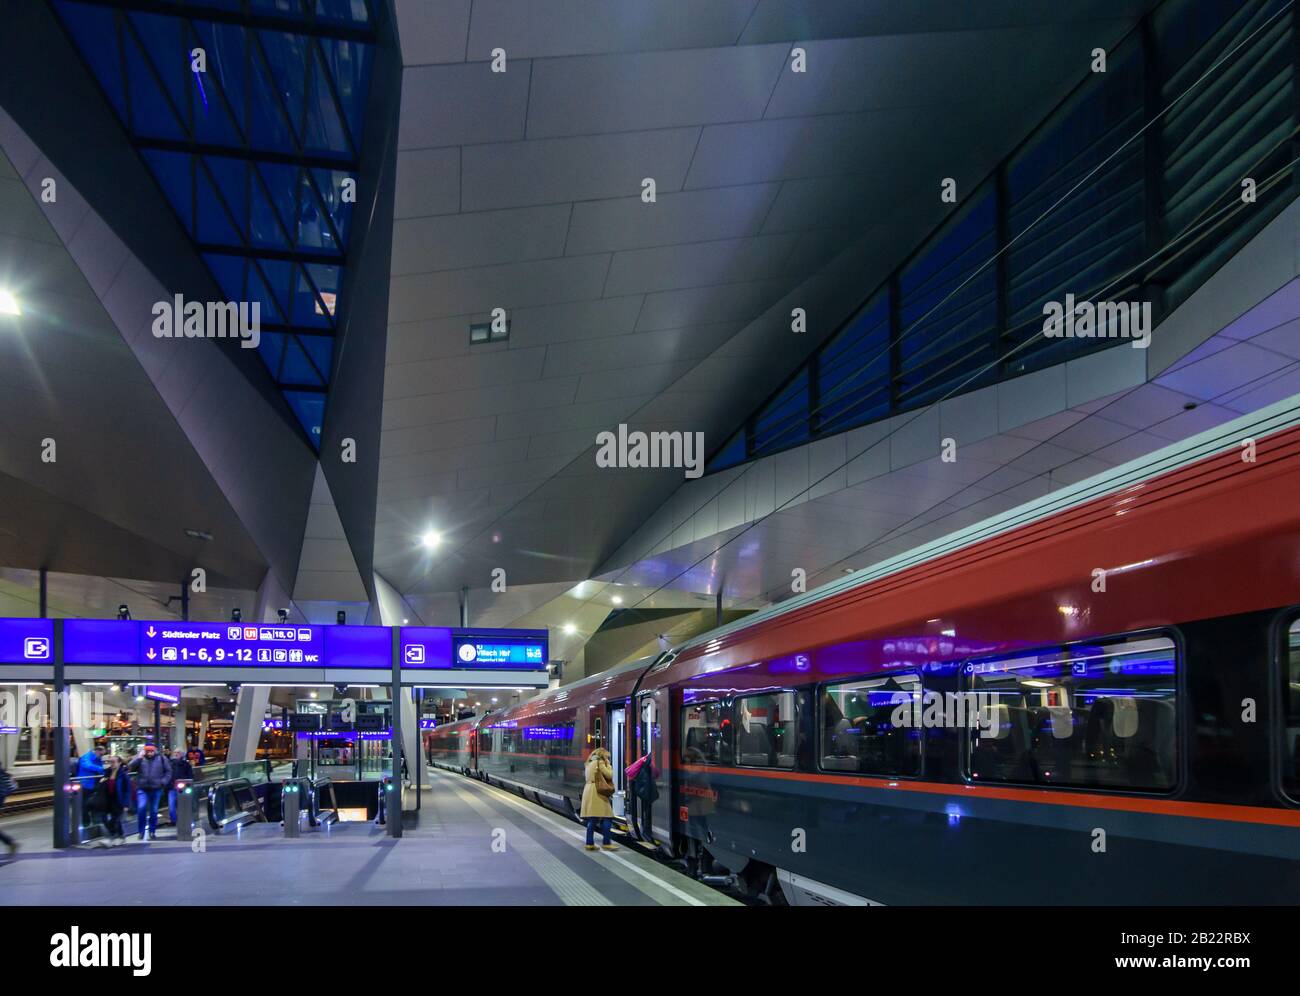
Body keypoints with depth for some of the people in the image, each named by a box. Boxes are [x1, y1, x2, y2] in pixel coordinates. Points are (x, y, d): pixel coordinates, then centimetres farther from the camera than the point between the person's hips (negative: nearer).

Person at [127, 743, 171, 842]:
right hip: (142, 789, -1)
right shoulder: (139, 758, 2)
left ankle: (152, 832, 23)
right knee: (141, 807, -19)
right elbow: (130, 768, -11)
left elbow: (168, 771, 7)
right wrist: (139, 758, -19)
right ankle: (142, 831, -5)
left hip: (156, 789, 1)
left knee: (154, 811, 9)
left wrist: (163, 782, -5)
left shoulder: (161, 758, 3)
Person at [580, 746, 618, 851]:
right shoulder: (600, 762, -3)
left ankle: (590, 843, 5)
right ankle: (606, 842, -10)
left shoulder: (590, 763, 22)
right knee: (607, 817, -7)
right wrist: (608, 764, 8)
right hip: (597, 791, -9)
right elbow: (609, 775, -8)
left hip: (589, 790, 9)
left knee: (592, 819, 7)